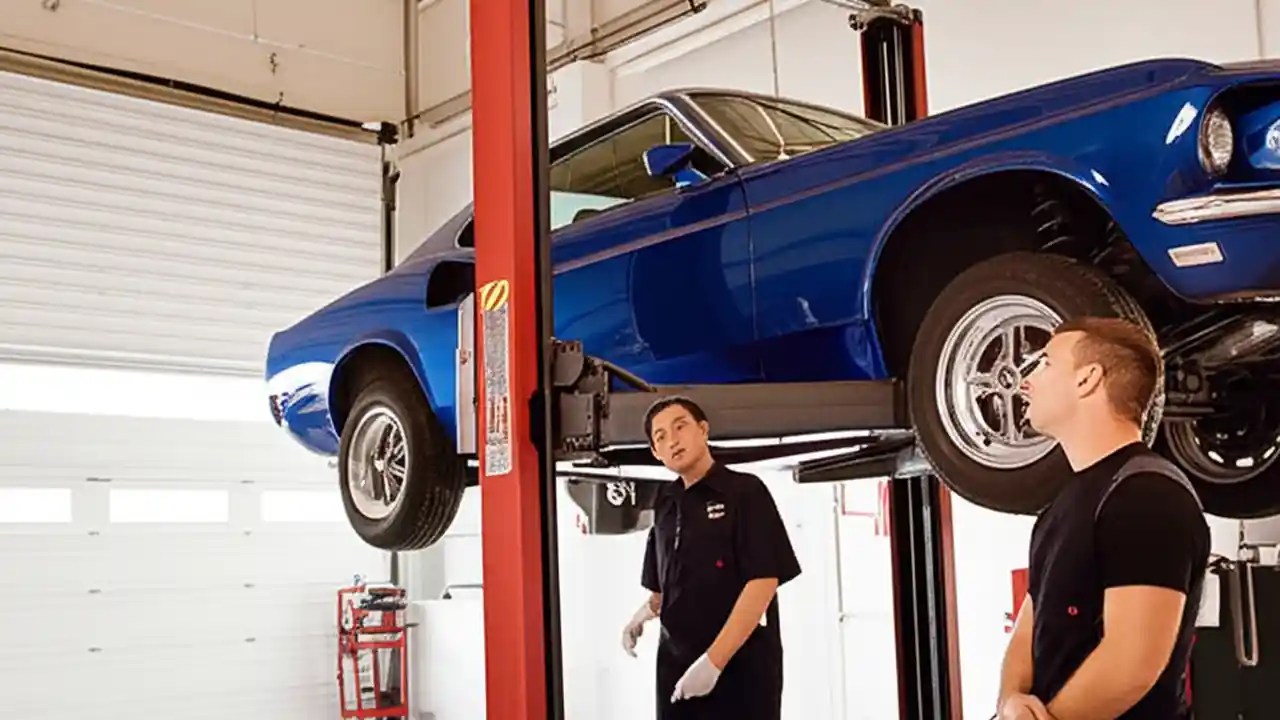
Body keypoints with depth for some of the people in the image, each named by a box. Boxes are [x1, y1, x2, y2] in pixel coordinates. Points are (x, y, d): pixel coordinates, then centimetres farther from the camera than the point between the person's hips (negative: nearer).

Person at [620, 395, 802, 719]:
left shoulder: (745, 491, -6)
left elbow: (763, 582, -15)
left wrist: (714, 660, -20)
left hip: (741, 666, -6)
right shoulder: (665, 505, 11)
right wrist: (646, 612, 0)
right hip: (676, 664, 6)